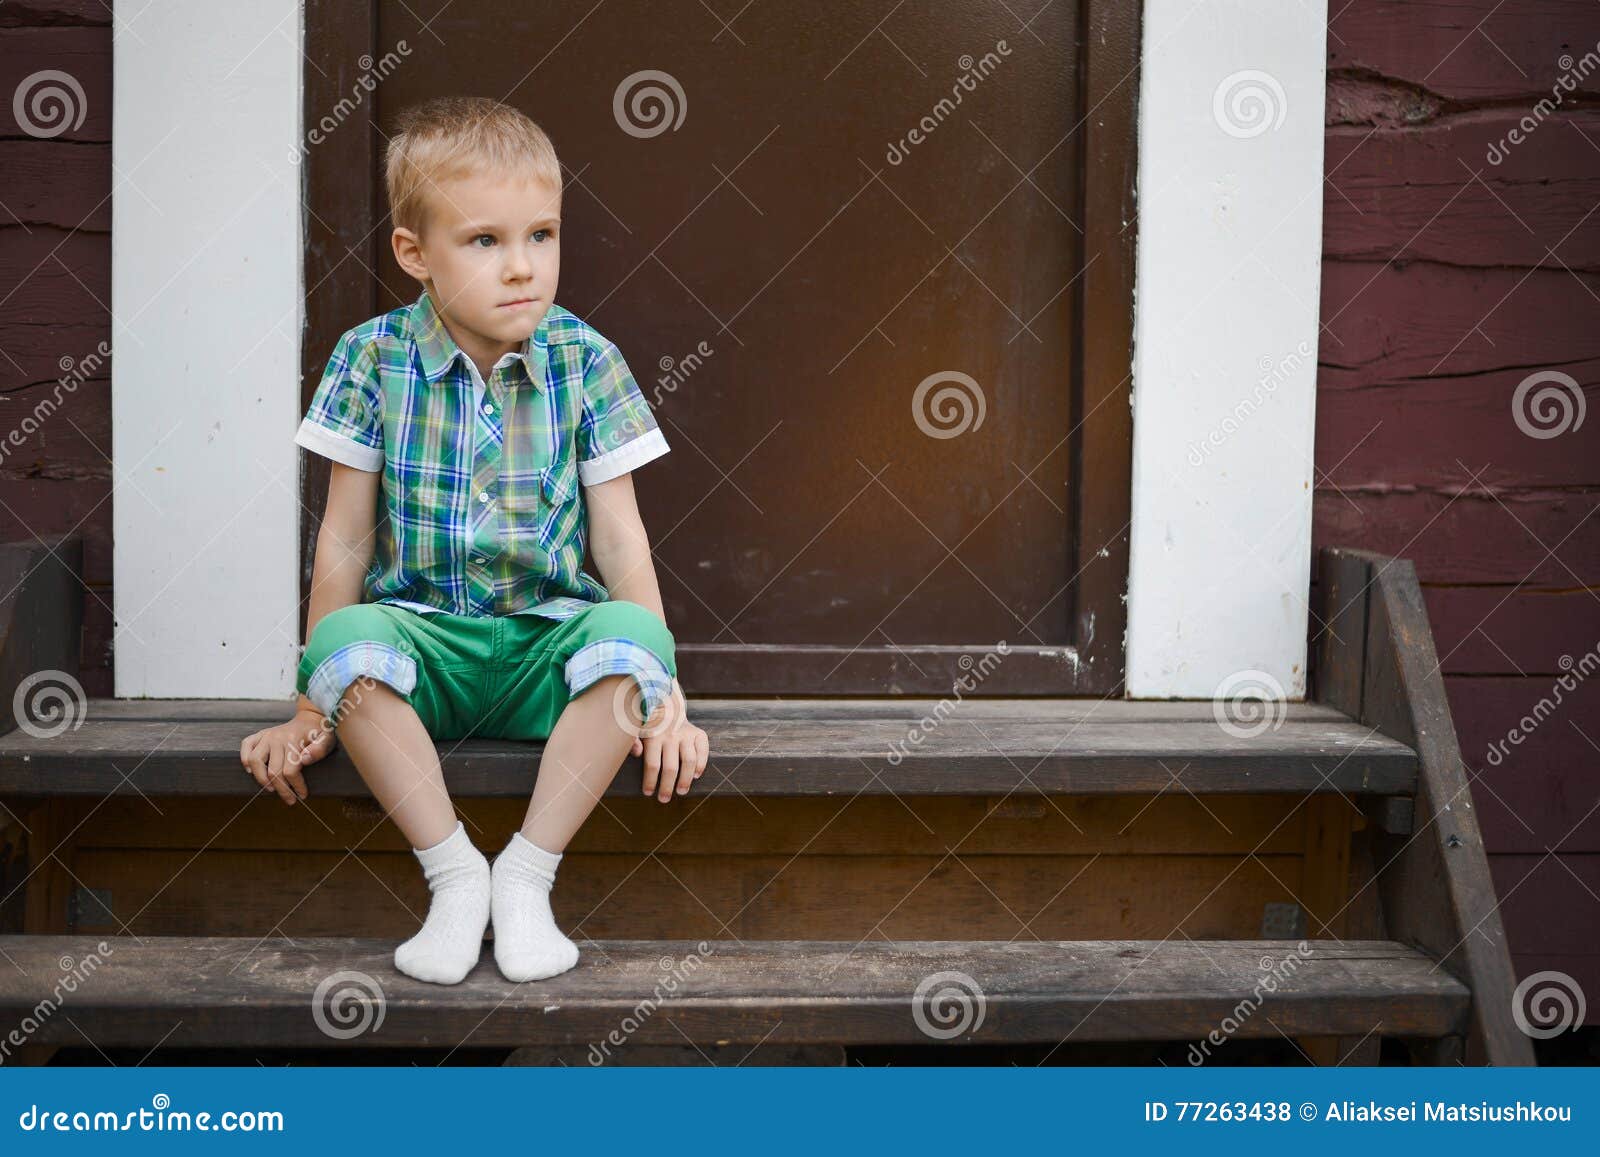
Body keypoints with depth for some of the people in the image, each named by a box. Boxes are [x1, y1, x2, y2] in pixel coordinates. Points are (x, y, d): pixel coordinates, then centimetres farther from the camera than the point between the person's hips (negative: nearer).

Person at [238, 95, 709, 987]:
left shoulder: (586, 361, 0)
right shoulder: (373, 358, -1)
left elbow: (620, 536, 0)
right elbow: (346, 539, 1)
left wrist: (661, 693, -9)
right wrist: (314, 708, 1)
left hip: (547, 645, 0)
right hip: (422, 634, 0)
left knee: (628, 635, -33)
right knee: (348, 640, -34)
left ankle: (527, 873, -19)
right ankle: (453, 871, -18)